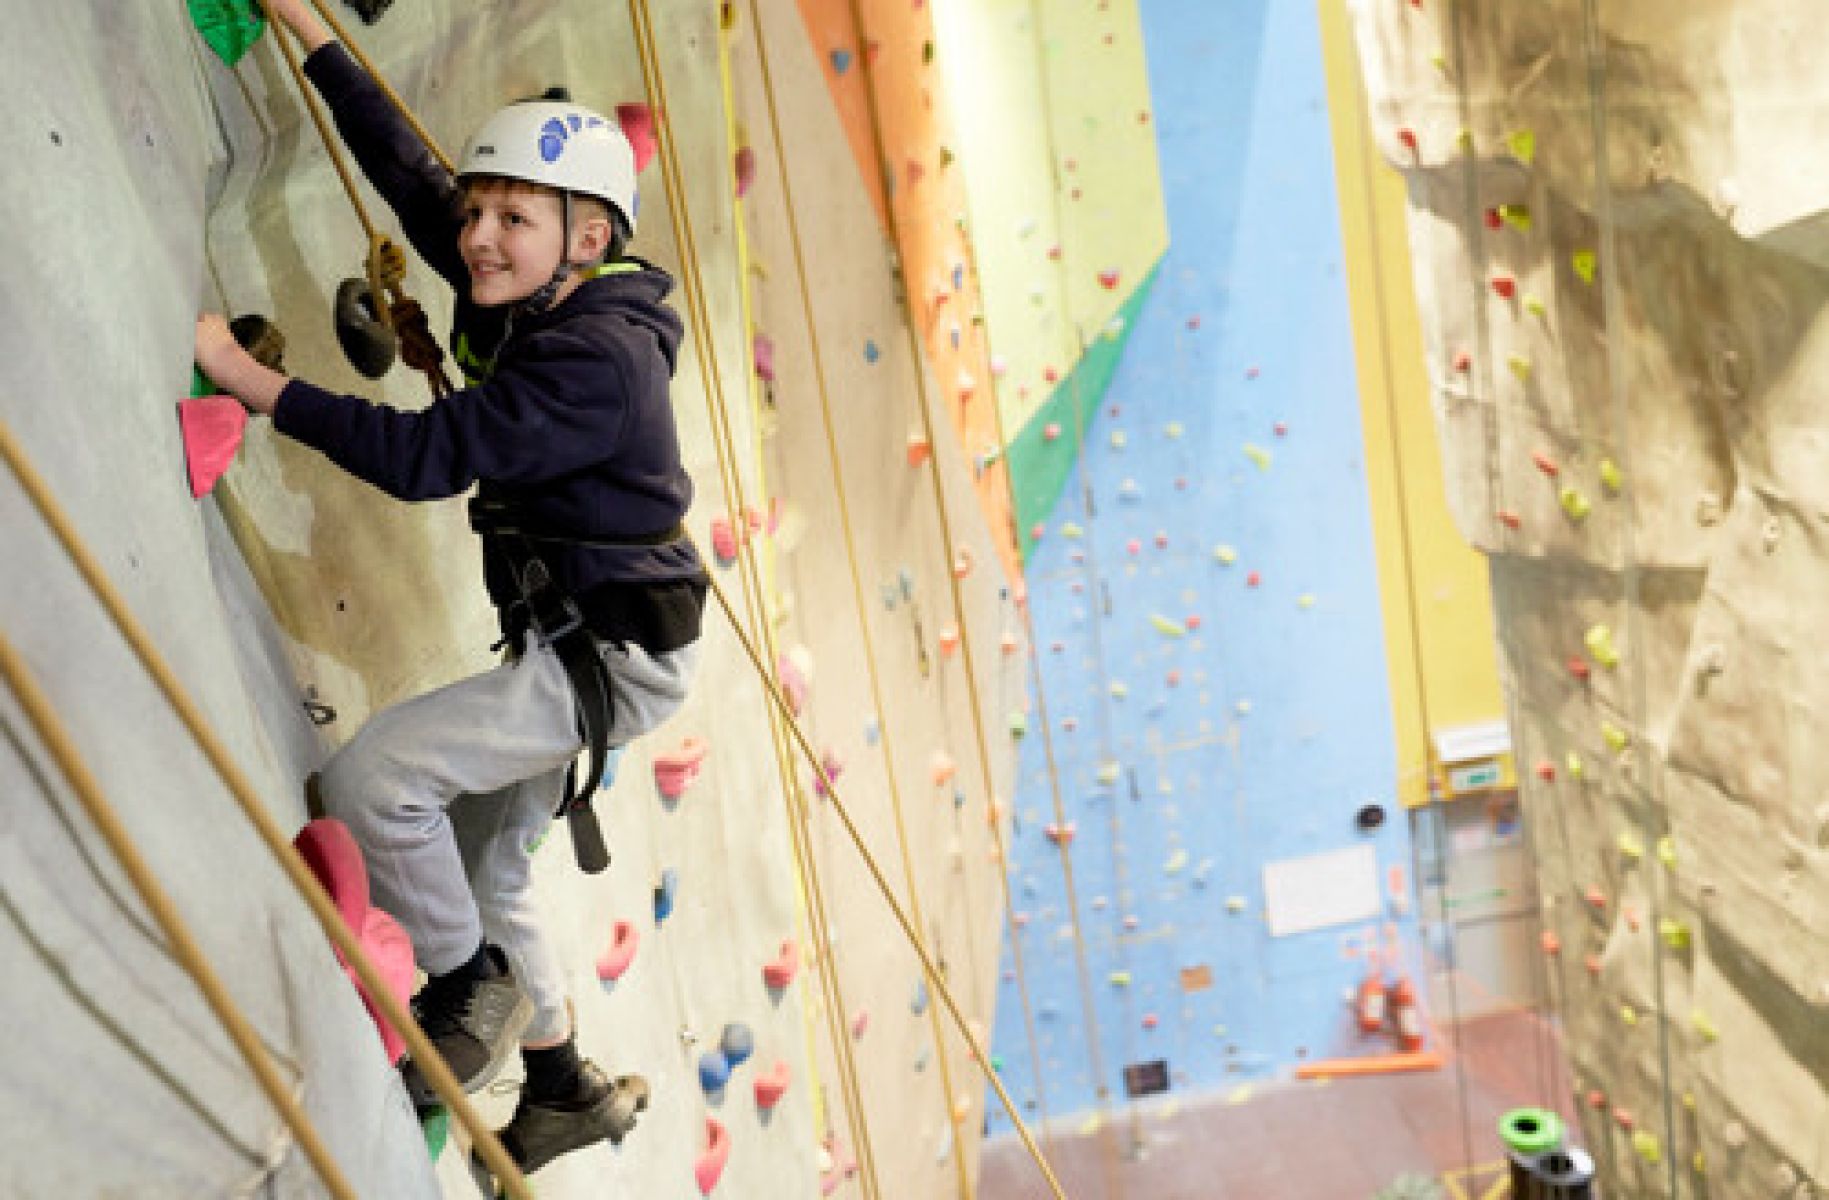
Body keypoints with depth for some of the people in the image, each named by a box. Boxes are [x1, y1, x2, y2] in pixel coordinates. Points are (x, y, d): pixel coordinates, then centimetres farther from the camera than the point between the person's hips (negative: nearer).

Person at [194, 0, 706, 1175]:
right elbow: (409, 173, 10)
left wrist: (247, 376, -25)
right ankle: (566, 1086, 35)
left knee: (369, 776, -16)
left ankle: (473, 988, 6)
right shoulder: (532, 304, 3)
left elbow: (425, 453, -29)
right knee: (481, 872, 18)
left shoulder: (597, 358, -23)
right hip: (570, 645, 10)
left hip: (618, 656, -10)